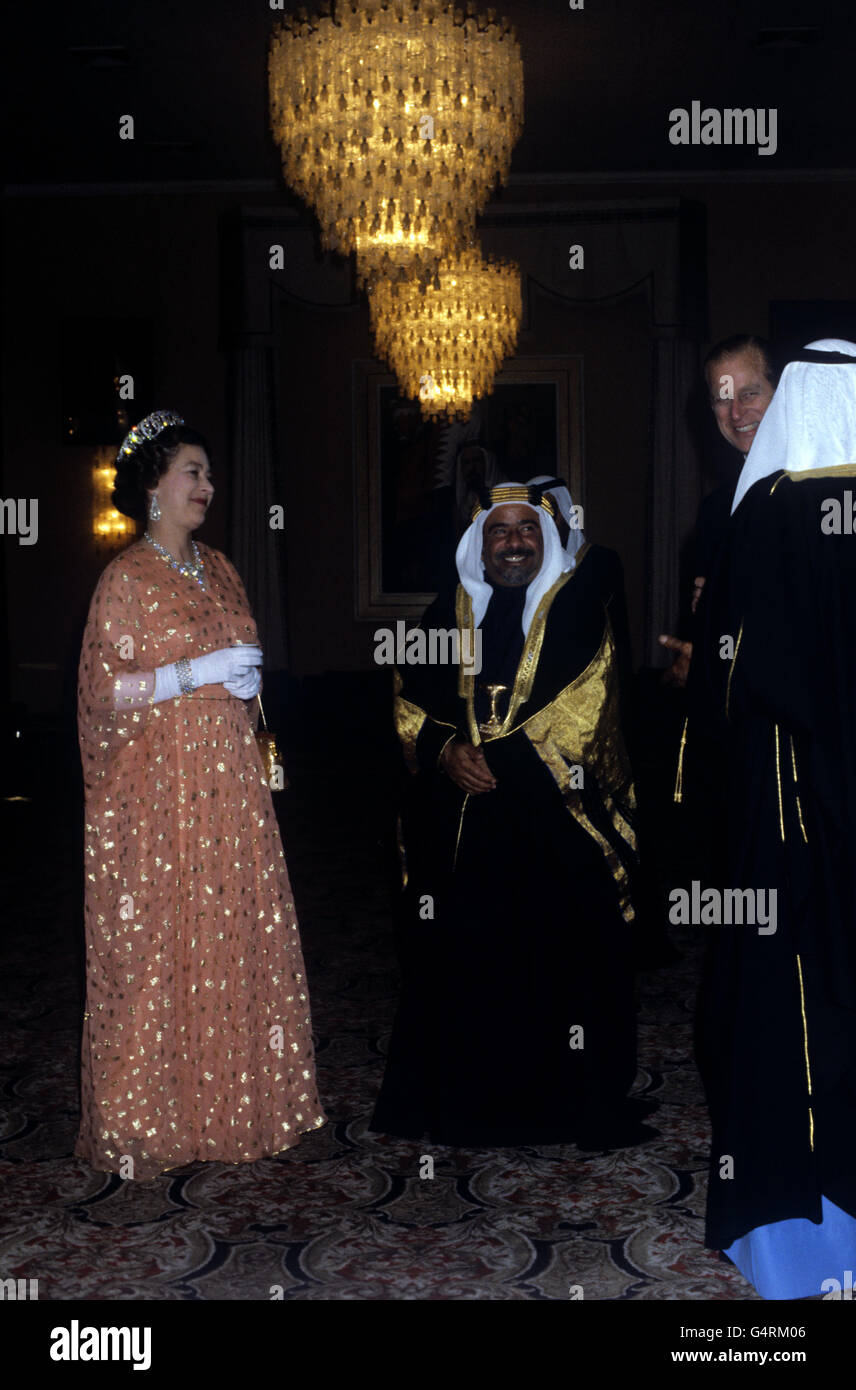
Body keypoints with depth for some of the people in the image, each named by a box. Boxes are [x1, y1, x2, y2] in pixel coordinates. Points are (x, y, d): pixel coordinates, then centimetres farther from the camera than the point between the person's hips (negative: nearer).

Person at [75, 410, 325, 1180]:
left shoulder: (219, 569, 13)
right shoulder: (126, 578, -6)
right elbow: (105, 688, -11)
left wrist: (249, 677, 0)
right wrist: (195, 673, -17)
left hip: (228, 780, 6)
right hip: (157, 786, -6)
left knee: (238, 932, 7)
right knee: (158, 943, -1)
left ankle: (232, 1093, 21)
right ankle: (147, 1118, 12)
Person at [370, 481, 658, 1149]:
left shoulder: (577, 605, 4)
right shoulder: (448, 613, 12)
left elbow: (584, 702, -7)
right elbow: (409, 699, 11)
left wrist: (499, 754, -12)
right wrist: (445, 750, -8)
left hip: (553, 817, -2)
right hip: (459, 818, 3)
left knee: (560, 959, -2)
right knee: (457, 957, 4)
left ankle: (567, 1100, 12)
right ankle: (460, 1095, 18)